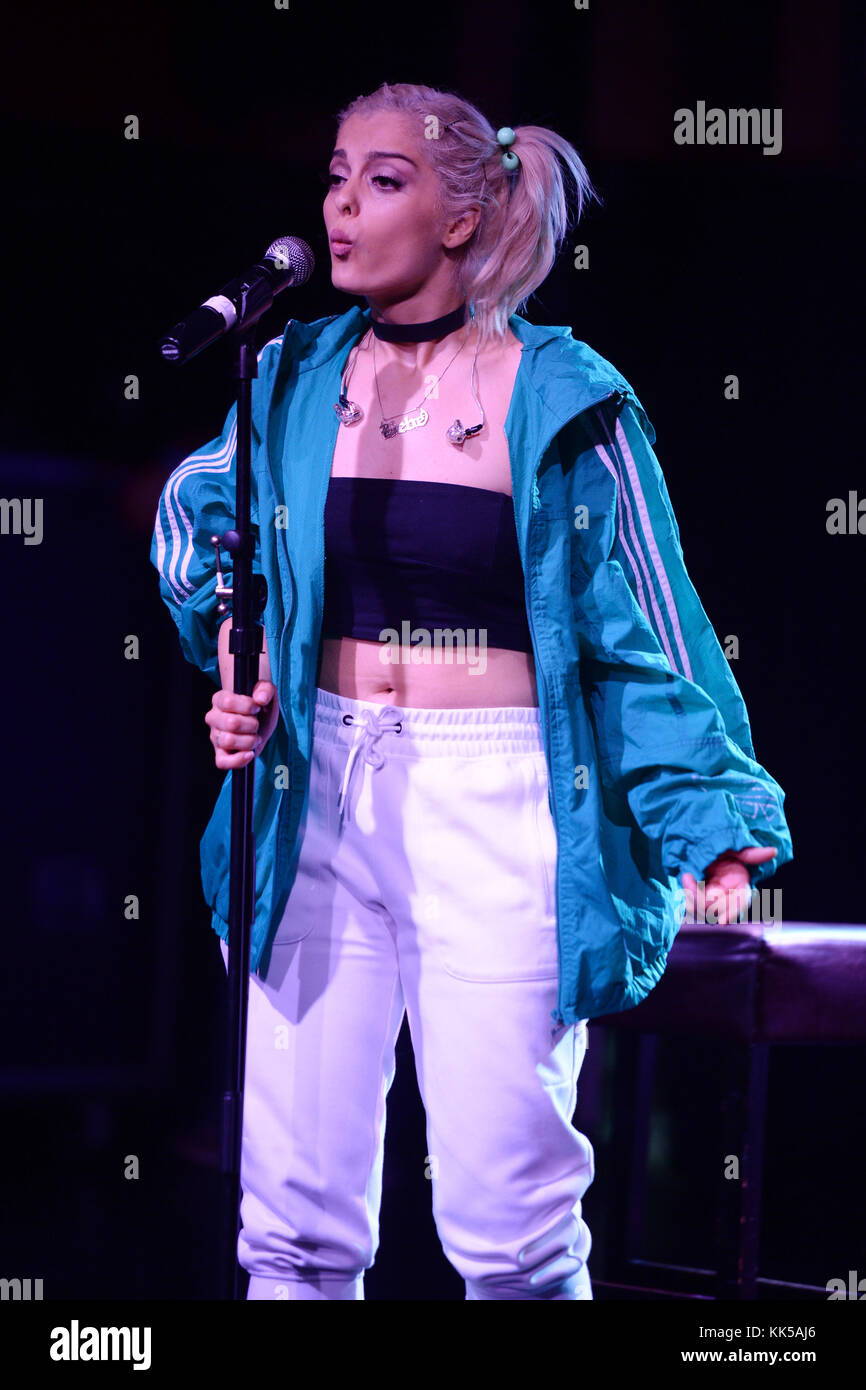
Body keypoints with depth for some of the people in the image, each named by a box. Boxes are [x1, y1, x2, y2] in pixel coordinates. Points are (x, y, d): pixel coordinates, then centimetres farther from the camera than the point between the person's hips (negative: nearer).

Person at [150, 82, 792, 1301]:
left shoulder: (560, 403, -3)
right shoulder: (296, 381, 7)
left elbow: (645, 630, -2)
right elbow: (197, 506, 27)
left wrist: (711, 818, -12)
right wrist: (229, 640, 9)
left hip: (497, 802, -4)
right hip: (323, 794, 4)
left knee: (507, 1215, -5)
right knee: (295, 1208, 4)